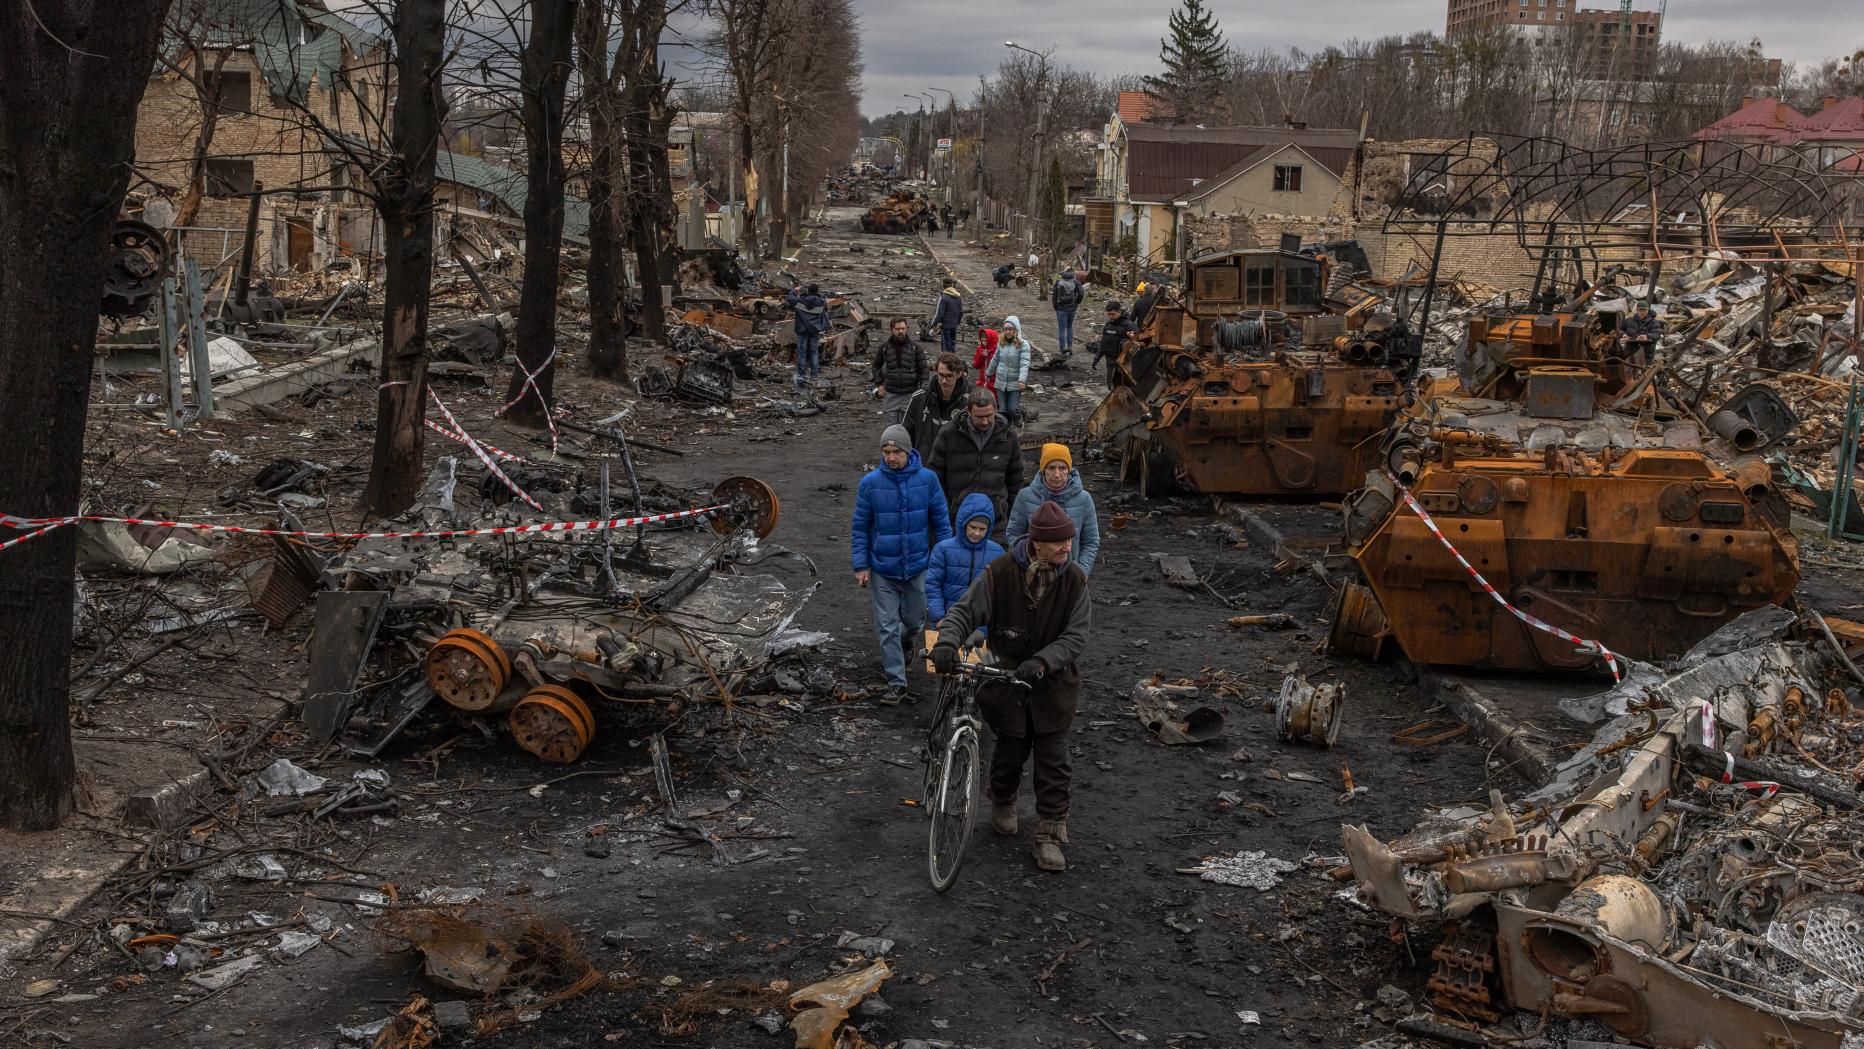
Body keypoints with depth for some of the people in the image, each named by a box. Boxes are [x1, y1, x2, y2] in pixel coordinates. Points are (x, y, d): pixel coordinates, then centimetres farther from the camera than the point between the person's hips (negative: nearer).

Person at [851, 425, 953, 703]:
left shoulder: (927, 479, -8)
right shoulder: (870, 482, -9)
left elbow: (941, 522, 2)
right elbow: (860, 527, -1)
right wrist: (861, 566, -4)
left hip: (918, 566, 1)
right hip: (882, 569, -1)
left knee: (914, 621, 17)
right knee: (887, 626, -1)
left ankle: (907, 642, 51)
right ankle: (896, 683, 7)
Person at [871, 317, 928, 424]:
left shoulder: (915, 347, -2)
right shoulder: (884, 347, 1)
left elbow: (923, 368, 1)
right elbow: (876, 366, 15)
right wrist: (879, 384, 6)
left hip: (910, 394, -1)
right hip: (891, 394, 1)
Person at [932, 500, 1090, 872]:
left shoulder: (1074, 579, -9)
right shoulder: (1001, 573, -14)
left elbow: (1075, 637, -12)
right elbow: (964, 611, -8)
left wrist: (1041, 662, -29)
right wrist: (946, 642, -28)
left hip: (1053, 680, 1)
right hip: (1007, 676, -1)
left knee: (1053, 758, 1)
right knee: (1012, 750, 12)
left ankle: (1050, 835, 13)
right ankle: (1003, 803, 43)